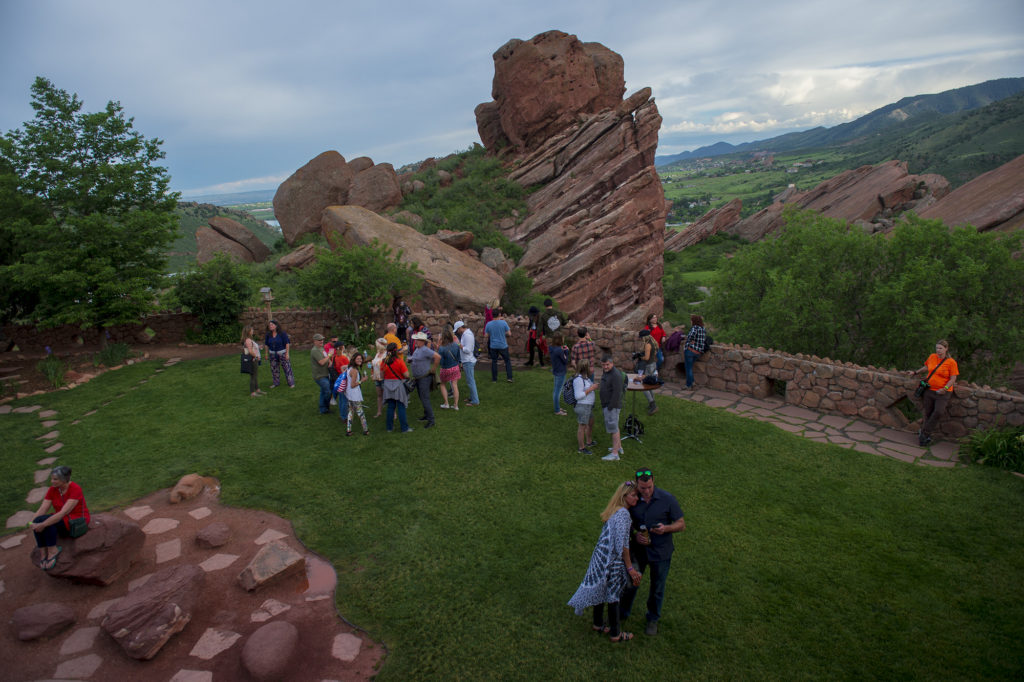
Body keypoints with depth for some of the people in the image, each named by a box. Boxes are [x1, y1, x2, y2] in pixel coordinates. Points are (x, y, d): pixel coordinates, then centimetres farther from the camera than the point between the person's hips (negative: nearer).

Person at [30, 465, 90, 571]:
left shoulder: (75, 489, -21)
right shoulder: (53, 489, -1)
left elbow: (63, 513, -28)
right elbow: (42, 510, -6)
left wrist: (43, 524, -31)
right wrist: (32, 524, -22)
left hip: (77, 523, -7)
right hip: (61, 522, 7)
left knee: (46, 521, -27)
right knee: (38, 521, -20)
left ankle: (52, 551, -13)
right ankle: (44, 554, -13)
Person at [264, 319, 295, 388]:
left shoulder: (282, 333, -11)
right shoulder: (268, 334, 1)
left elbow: (287, 343, -10)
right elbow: (266, 344, 10)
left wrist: (287, 353, -13)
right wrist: (267, 354, 9)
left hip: (282, 353, -4)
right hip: (272, 353, 4)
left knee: (287, 368, -3)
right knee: (274, 368, 10)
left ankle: (291, 383, 4)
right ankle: (276, 383, 23)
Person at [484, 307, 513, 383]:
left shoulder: (488, 324, -6)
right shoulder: (503, 323, -12)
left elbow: (486, 336, 1)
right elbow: (509, 334, -7)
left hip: (493, 346, 2)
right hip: (503, 345, -2)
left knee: (494, 362, 13)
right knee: (507, 361, 11)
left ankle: (494, 378, 16)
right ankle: (509, 377, 6)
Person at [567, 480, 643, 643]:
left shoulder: (613, 511, 9)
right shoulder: (623, 513, -19)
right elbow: (622, 544, -21)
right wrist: (630, 568, -15)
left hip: (600, 555, 9)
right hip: (613, 560, -9)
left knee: (601, 590, 21)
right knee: (613, 595, 7)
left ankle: (598, 624, 38)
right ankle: (615, 634, 22)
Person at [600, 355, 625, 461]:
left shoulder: (616, 375, -22)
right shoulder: (607, 372, 8)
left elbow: (617, 393, -24)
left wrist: (610, 408, -21)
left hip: (612, 406, -10)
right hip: (606, 405, 10)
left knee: (613, 428, -5)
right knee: (613, 426, 20)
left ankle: (615, 454, 0)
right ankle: (619, 447, 34)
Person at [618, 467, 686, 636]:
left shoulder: (667, 499, -16)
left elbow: (681, 524, -8)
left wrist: (666, 528, -27)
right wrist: (635, 535, -18)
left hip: (660, 552, -1)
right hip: (637, 550, 1)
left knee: (657, 588, 16)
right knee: (630, 584, 14)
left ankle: (653, 619, 41)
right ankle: (622, 614, 39)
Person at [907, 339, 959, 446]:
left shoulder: (951, 362, -8)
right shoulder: (932, 357, 3)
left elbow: (953, 379, -8)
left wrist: (945, 388, -20)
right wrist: (915, 372, 20)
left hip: (942, 393, -3)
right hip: (929, 390, 4)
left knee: (939, 412, -20)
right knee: (928, 413, 7)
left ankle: (924, 432, -9)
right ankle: (927, 436, 19)